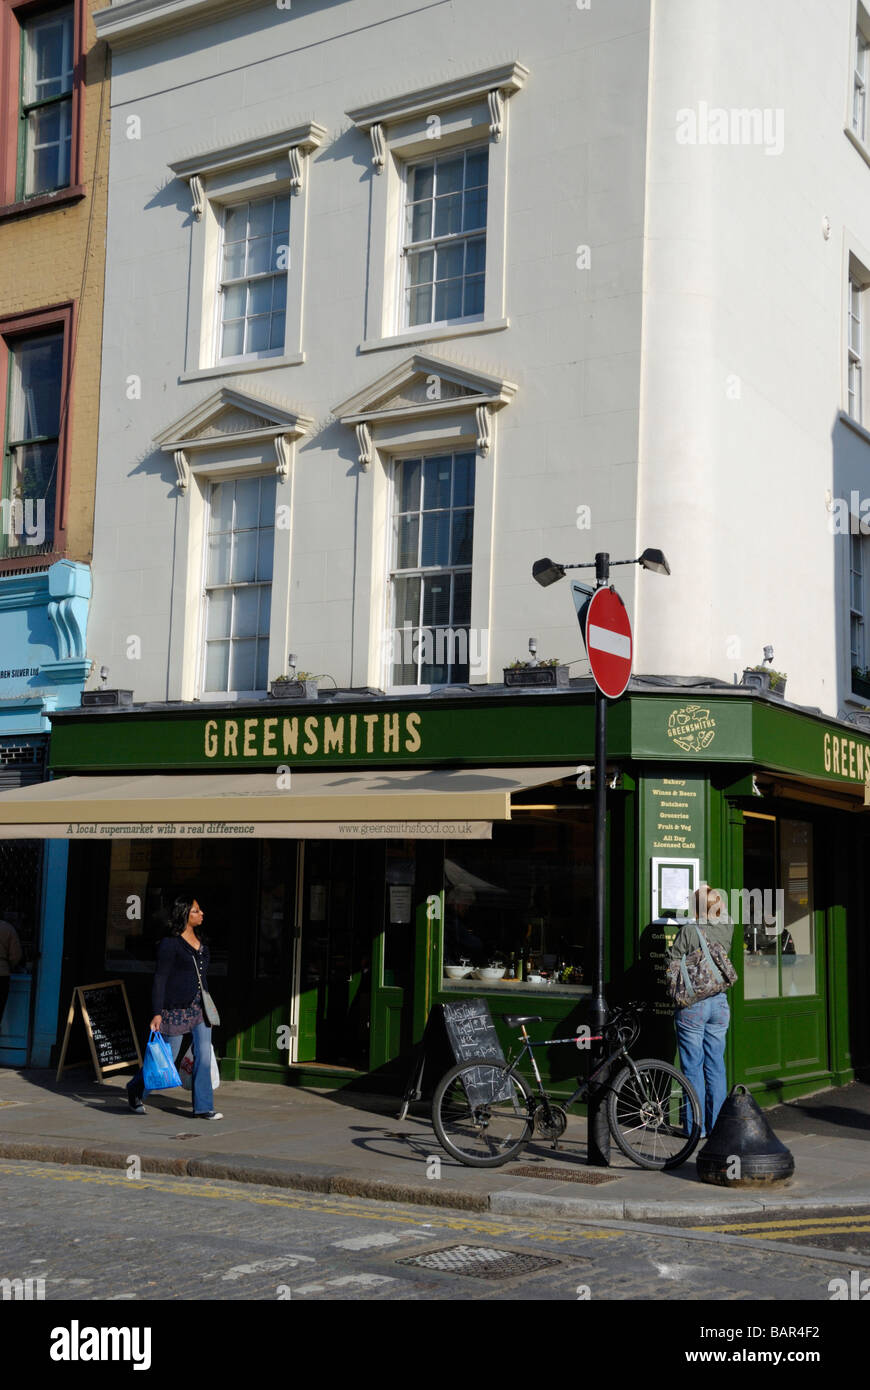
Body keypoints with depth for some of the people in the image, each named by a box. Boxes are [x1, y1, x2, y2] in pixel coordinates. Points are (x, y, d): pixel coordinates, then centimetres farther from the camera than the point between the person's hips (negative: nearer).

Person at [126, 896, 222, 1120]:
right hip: (176, 1009, -7)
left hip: (200, 1008, 7)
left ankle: (203, 1107, 4)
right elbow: (160, 979, -12)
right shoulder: (170, 944, -11)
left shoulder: (200, 941, 11)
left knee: (203, 1056, -1)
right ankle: (135, 1090, 27)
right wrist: (157, 1013, -16)